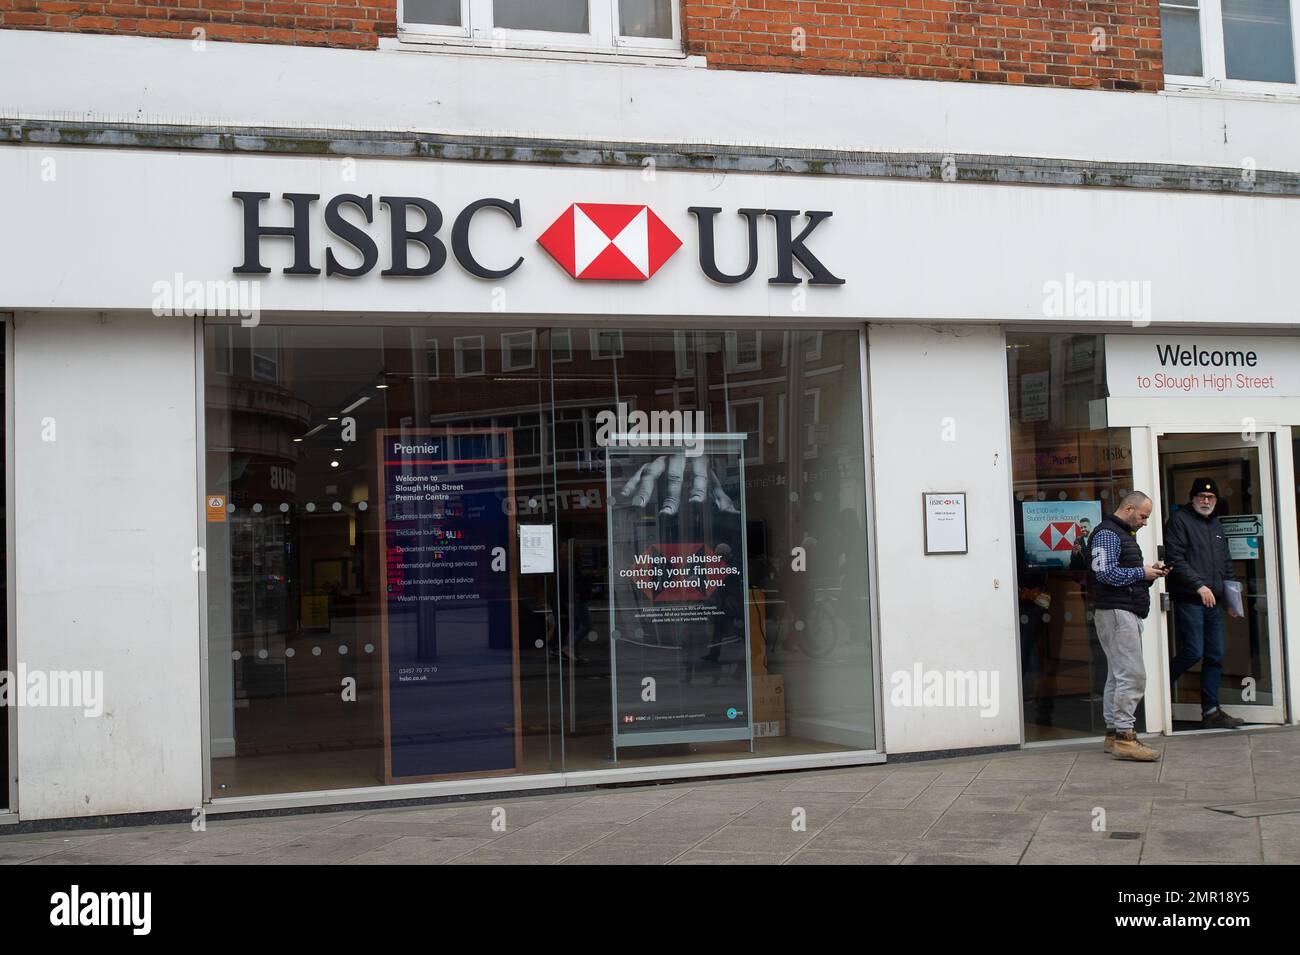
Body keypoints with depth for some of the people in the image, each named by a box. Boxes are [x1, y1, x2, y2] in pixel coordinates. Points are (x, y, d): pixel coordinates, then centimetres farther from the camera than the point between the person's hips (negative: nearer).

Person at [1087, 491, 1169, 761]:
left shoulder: (1125, 534, 24)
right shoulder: (1107, 533, -10)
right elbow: (1105, 573, -20)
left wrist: (1150, 571, 10)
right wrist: (1142, 572, -13)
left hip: (1128, 613, 11)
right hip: (1116, 612, -11)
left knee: (1118, 676, 11)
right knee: (1132, 676, -13)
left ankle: (1113, 734, 16)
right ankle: (1124, 736, -13)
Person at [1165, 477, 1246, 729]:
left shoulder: (1216, 526, 20)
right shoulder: (1179, 520, -3)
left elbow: (1226, 564, 26)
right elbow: (1175, 559, -13)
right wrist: (1199, 586, -20)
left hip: (1213, 602, 7)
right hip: (1189, 601, -7)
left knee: (1215, 657, 6)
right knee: (1193, 653, -12)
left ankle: (1211, 711, 10)